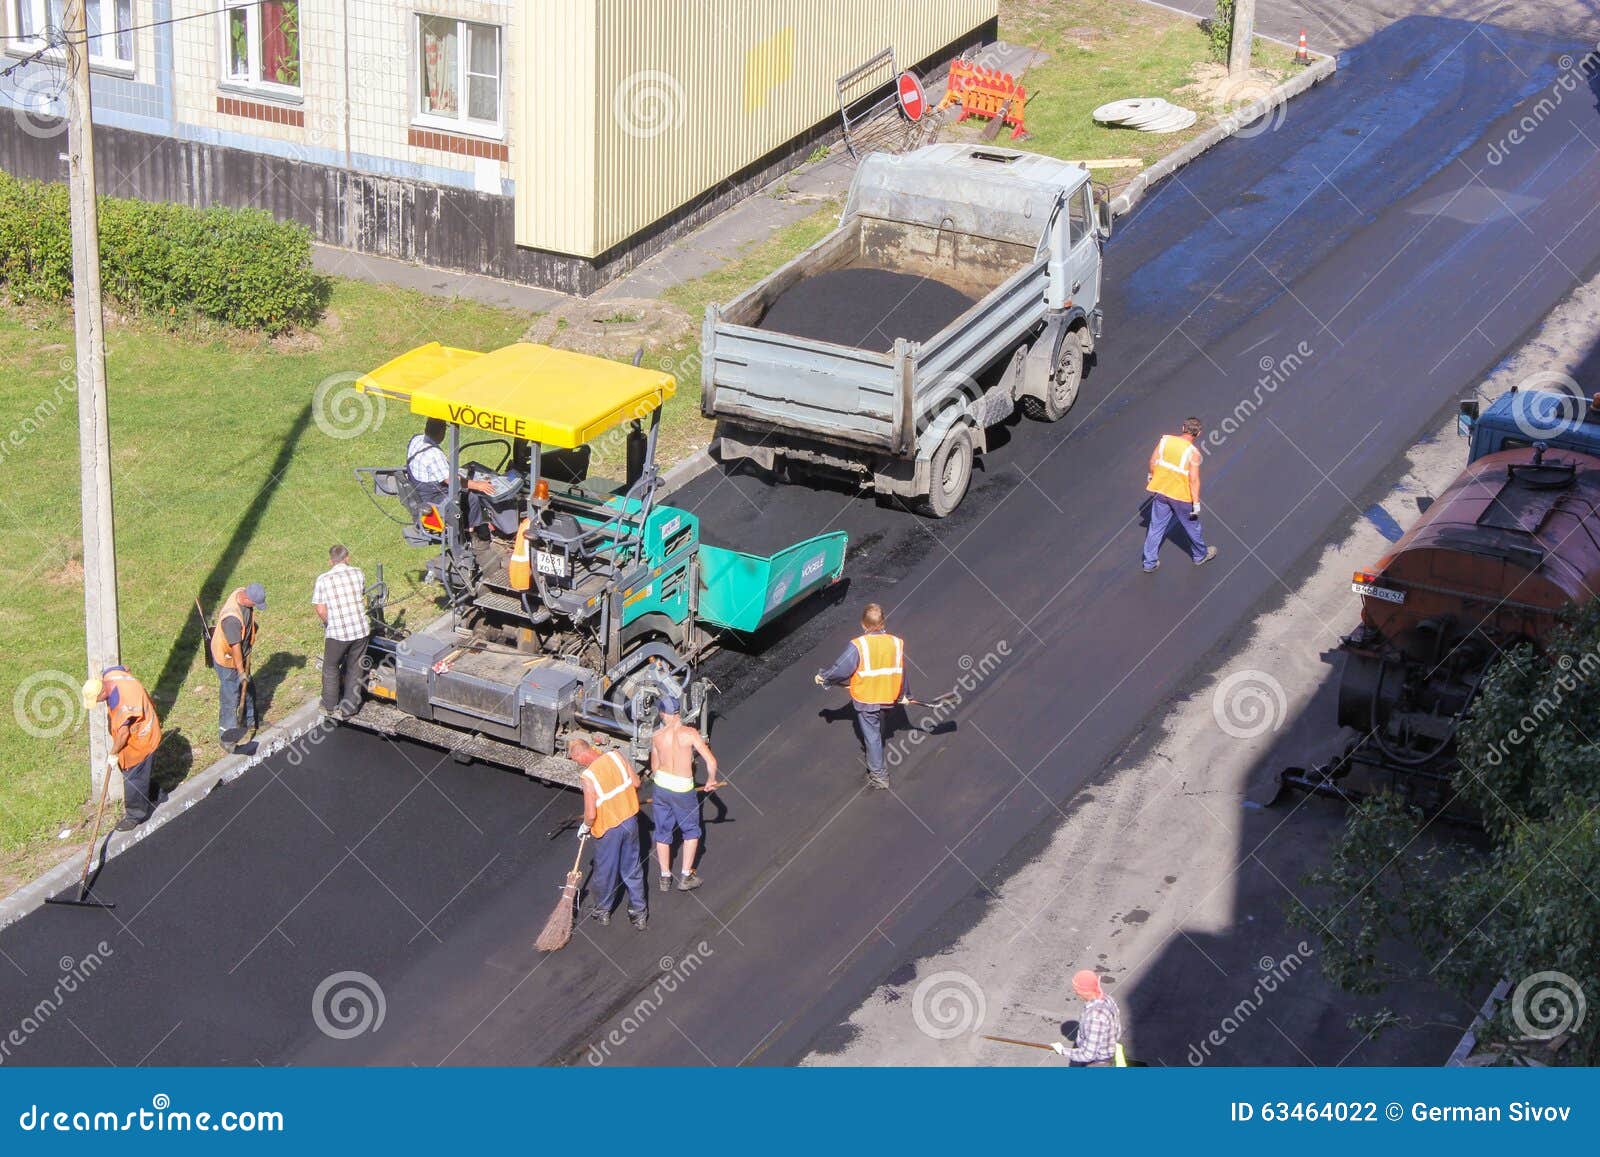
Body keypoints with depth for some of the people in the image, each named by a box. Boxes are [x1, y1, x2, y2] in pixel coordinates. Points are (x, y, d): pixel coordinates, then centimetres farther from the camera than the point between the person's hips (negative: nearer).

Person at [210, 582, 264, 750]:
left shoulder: (244, 593, -14)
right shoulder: (232, 618, -39)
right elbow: (235, 647, -30)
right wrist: (241, 672, -23)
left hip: (242, 654, 9)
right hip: (227, 659, -9)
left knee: (248, 688, 23)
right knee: (230, 697, 1)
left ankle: (250, 722, 44)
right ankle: (226, 739, 13)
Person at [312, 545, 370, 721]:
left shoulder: (323, 579, -8)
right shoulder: (358, 574, 1)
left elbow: (321, 610, -11)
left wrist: (330, 625, 7)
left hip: (337, 633, -2)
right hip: (361, 629, 2)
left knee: (331, 668, 18)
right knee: (355, 669, 16)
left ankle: (330, 708, 27)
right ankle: (348, 708, 22)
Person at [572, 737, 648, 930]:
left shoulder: (589, 776, -24)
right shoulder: (616, 756, -10)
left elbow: (591, 814, -21)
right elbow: (636, 782, -2)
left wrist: (585, 827, -1)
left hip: (608, 829, -5)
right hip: (630, 819, 5)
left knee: (605, 871, 17)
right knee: (633, 869, 17)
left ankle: (603, 911, 37)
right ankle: (639, 914, 25)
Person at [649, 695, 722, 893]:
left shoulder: (657, 736, -5)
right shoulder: (690, 733, -15)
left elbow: (654, 768, 5)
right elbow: (711, 761, -16)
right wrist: (711, 781, 2)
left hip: (661, 785, 3)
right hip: (683, 788, -3)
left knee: (663, 832, 18)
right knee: (691, 831, 17)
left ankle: (665, 877, 24)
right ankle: (686, 877, 17)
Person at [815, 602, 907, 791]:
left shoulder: (858, 646, -24)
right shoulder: (896, 643, -10)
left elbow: (841, 670, -17)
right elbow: (901, 671, 3)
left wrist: (823, 677, 2)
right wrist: (902, 694, 19)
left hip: (865, 697, -5)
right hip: (887, 696, 5)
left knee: (871, 734, 8)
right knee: (878, 727, 30)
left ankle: (878, 775, 13)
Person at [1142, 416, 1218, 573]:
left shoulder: (1165, 439, -8)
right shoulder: (1193, 452, -22)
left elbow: (1153, 461, 3)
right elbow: (1194, 480, -21)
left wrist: (1151, 476, 23)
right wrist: (1196, 503, -13)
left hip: (1160, 491, 4)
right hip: (1180, 496, -4)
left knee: (1156, 526, 17)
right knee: (1192, 526, 20)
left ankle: (1149, 562, 24)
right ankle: (1200, 555, 41)